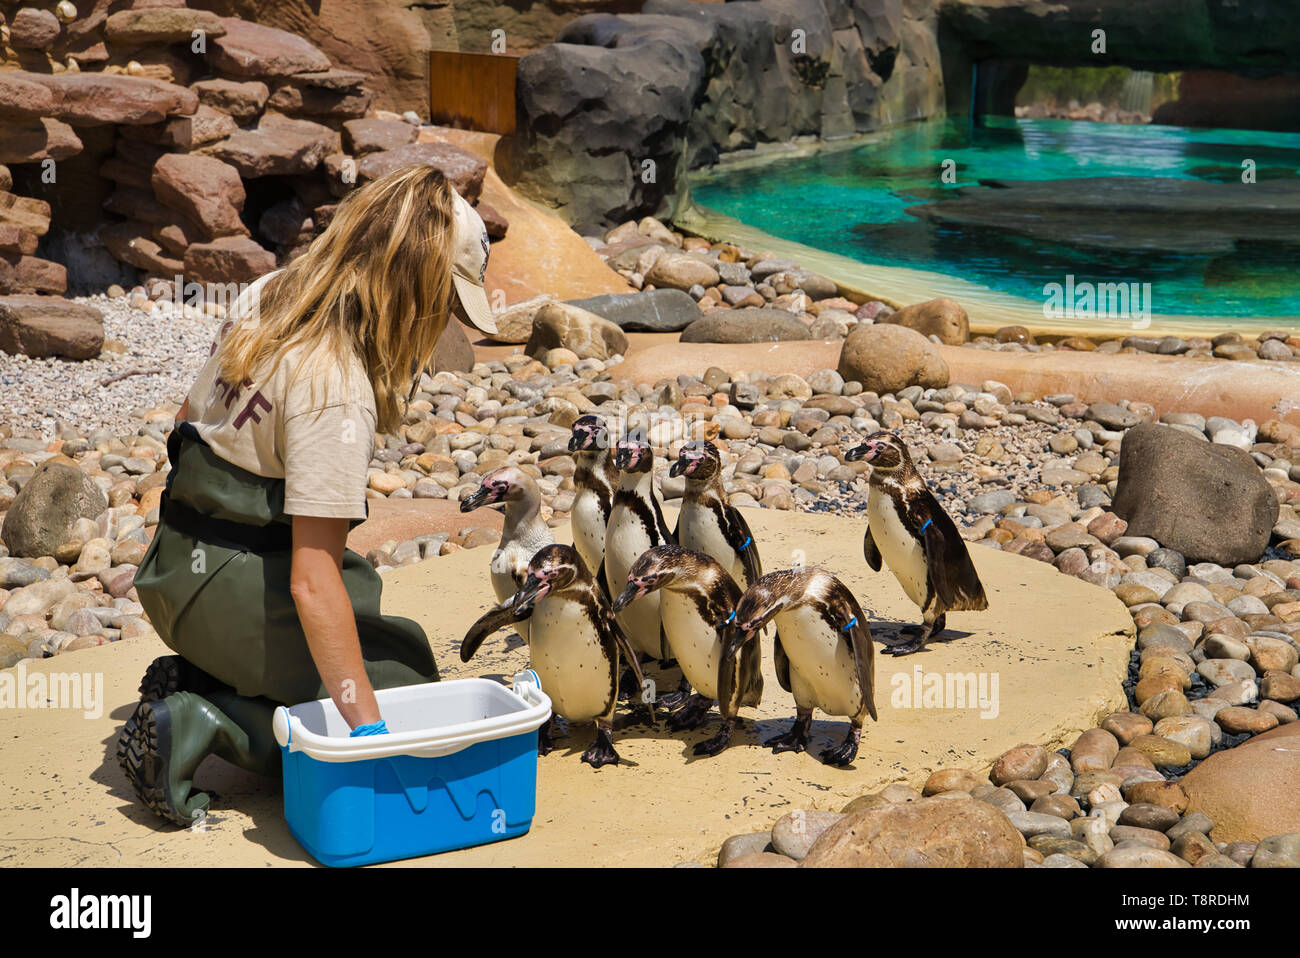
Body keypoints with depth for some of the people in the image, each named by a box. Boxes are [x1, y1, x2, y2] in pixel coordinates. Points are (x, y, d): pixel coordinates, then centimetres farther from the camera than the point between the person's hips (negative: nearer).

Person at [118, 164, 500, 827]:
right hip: (237, 590, -9)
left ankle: (191, 681, 10)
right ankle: (208, 724, -8)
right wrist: (366, 724, -24)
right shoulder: (337, 389, -26)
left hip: (177, 567, 9)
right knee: (410, 689, 4)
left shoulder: (264, 297, -1)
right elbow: (312, 582, -28)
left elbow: (188, 422, 14)